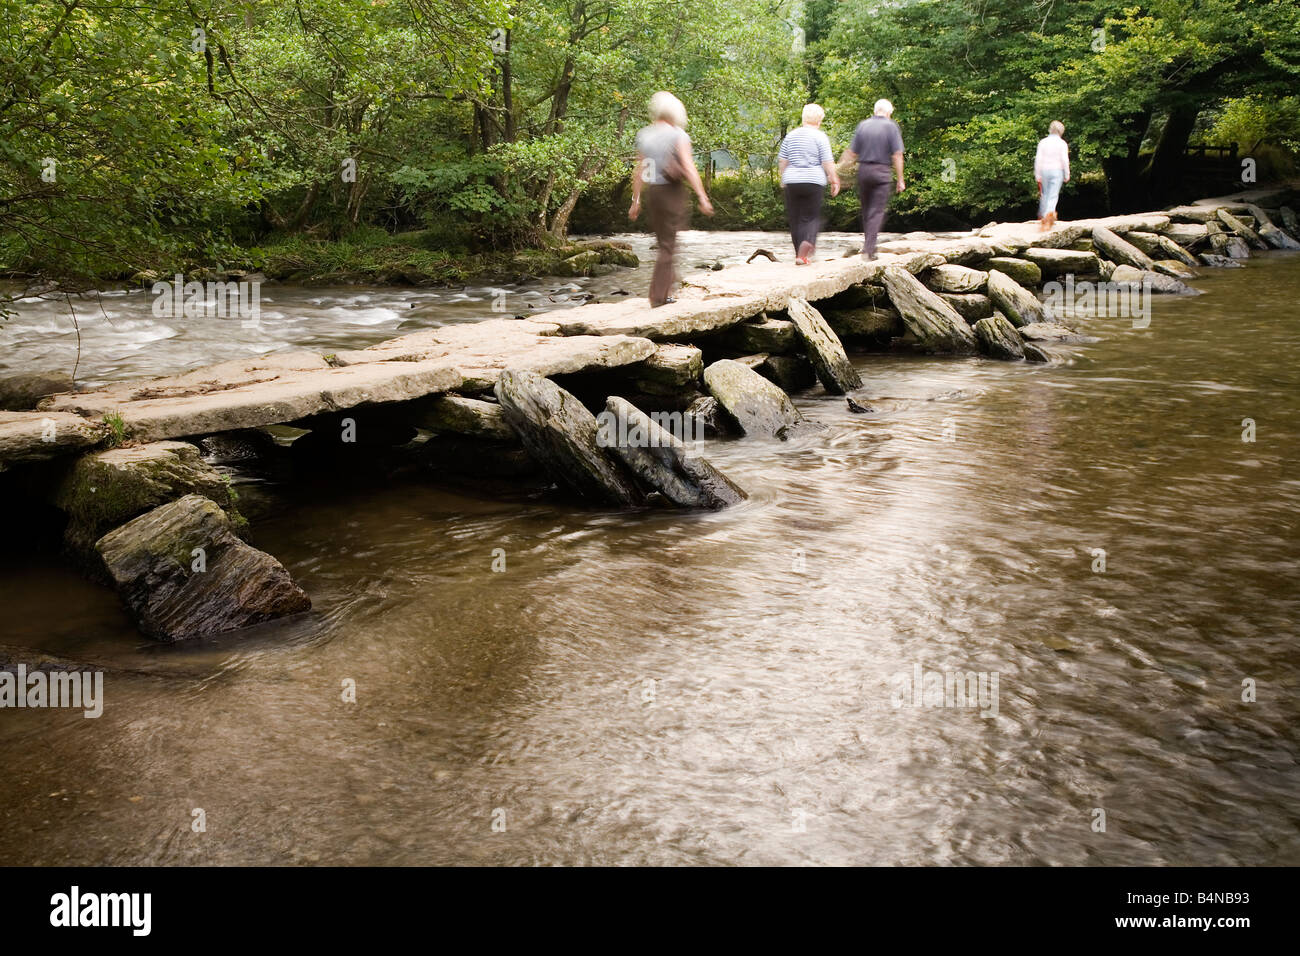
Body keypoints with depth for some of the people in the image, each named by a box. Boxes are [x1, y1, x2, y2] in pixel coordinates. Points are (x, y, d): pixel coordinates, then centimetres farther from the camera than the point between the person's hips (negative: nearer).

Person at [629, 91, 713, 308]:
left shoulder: (644, 135, 7)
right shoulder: (678, 135, -9)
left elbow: (639, 171, 9)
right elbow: (689, 168, -14)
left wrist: (636, 200, 15)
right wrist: (702, 197, -13)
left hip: (651, 192, 6)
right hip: (671, 192, -6)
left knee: (664, 241, 17)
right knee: (668, 245, -1)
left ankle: (666, 292, 20)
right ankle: (657, 296, -3)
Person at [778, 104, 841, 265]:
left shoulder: (791, 135, 7)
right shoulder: (820, 137, -3)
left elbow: (782, 161, 10)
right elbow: (828, 163, -6)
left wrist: (784, 179, 22)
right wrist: (834, 181, 3)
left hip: (792, 181, 3)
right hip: (814, 181, -3)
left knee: (795, 218, 10)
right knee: (811, 217, 3)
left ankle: (801, 254, 13)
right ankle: (807, 243, -25)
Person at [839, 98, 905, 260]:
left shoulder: (862, 125, 5)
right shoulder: (891, 127, -3)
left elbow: (852, 153, 3)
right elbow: (897, 155, -6)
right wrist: (900, 179, -1)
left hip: (863, 169, 3)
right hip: (882, 172, -3)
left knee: (866, 209, 16)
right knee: (877, 211, -2)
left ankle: (868, 244, 24)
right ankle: (869, 249, -10)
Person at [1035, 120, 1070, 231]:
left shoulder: (1043, 142, 1)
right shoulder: (1062, 143, -5)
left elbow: (1038, 159, -1)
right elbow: (1065, 160, -8)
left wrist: (1037, 175, 4)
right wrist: (1067, 175, 1)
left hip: (1044, 171, 3)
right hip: (1057, 171, -2)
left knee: (1044, 195, 17)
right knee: (1053, 196, -4)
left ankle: (1042, 217, 24)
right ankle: (1049, 214, -26)